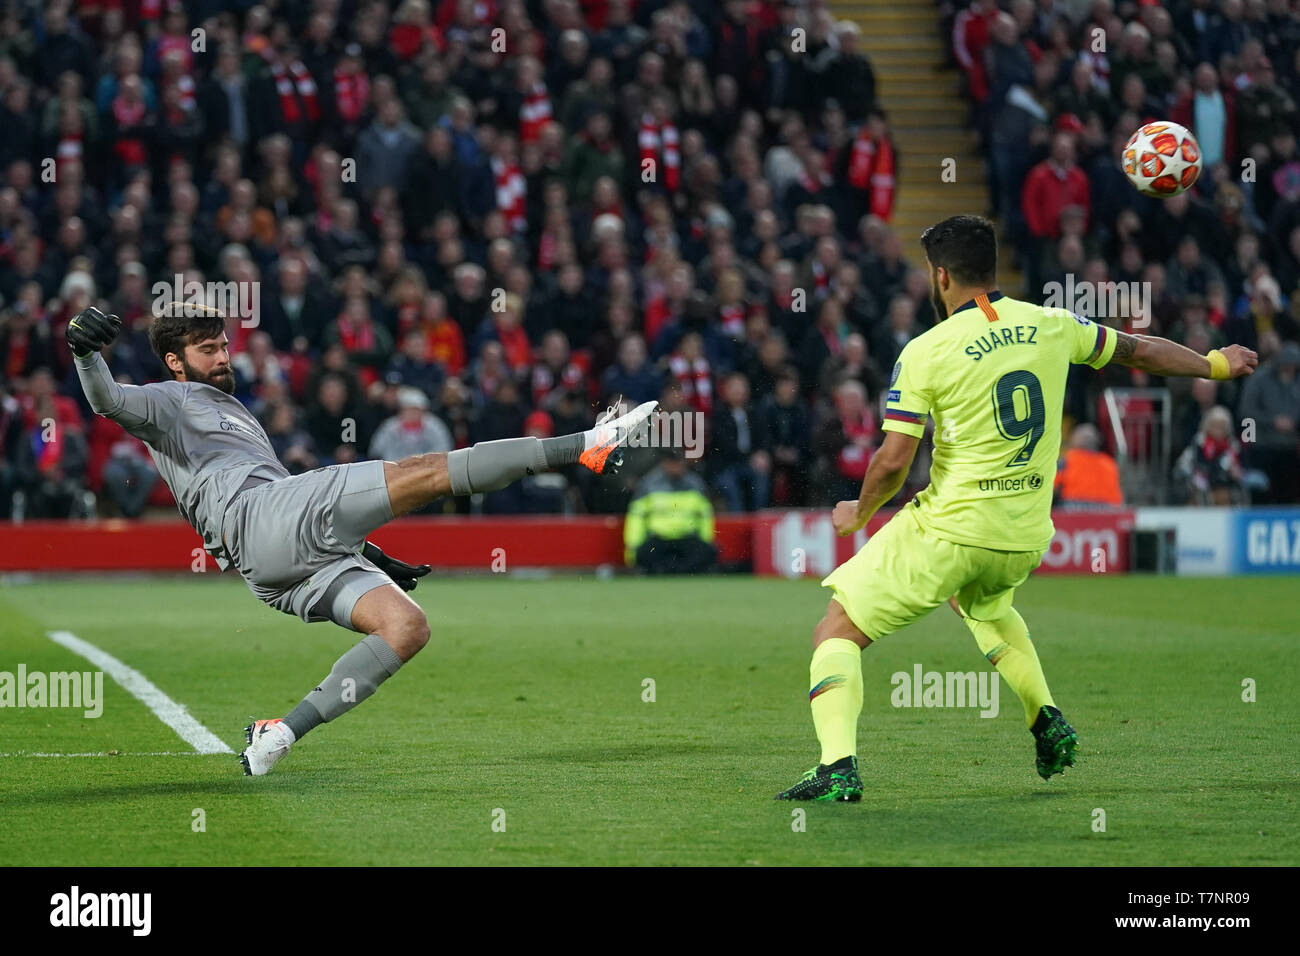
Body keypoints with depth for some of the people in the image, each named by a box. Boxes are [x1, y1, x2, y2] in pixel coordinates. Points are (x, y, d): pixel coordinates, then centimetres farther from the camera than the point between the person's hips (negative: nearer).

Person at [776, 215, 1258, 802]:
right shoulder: (1050, 327, 2)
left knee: (837, 632, 2)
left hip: (950, 529, -6)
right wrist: (1215, 365, 34)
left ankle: (838, 769, -16)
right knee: (983, 602, 39)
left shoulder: (925, 353, -11)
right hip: (1025, 540, 6)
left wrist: (859, 513, 5)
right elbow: (1139, 350, 17)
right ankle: (1048, 724, 27)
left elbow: (893, 461, -14)